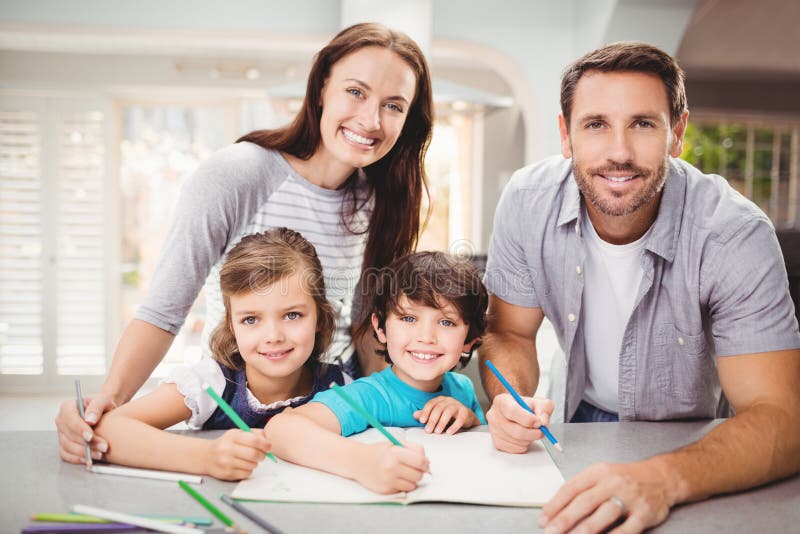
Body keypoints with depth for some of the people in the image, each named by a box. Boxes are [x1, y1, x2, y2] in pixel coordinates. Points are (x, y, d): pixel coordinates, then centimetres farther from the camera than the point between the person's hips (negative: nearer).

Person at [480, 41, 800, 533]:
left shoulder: (735, 236, -24)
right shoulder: (527, 202, -16)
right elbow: (511, 333, -4)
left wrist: (664, 477, -45)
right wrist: (511, 403, -26)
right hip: (577, 421, 2)